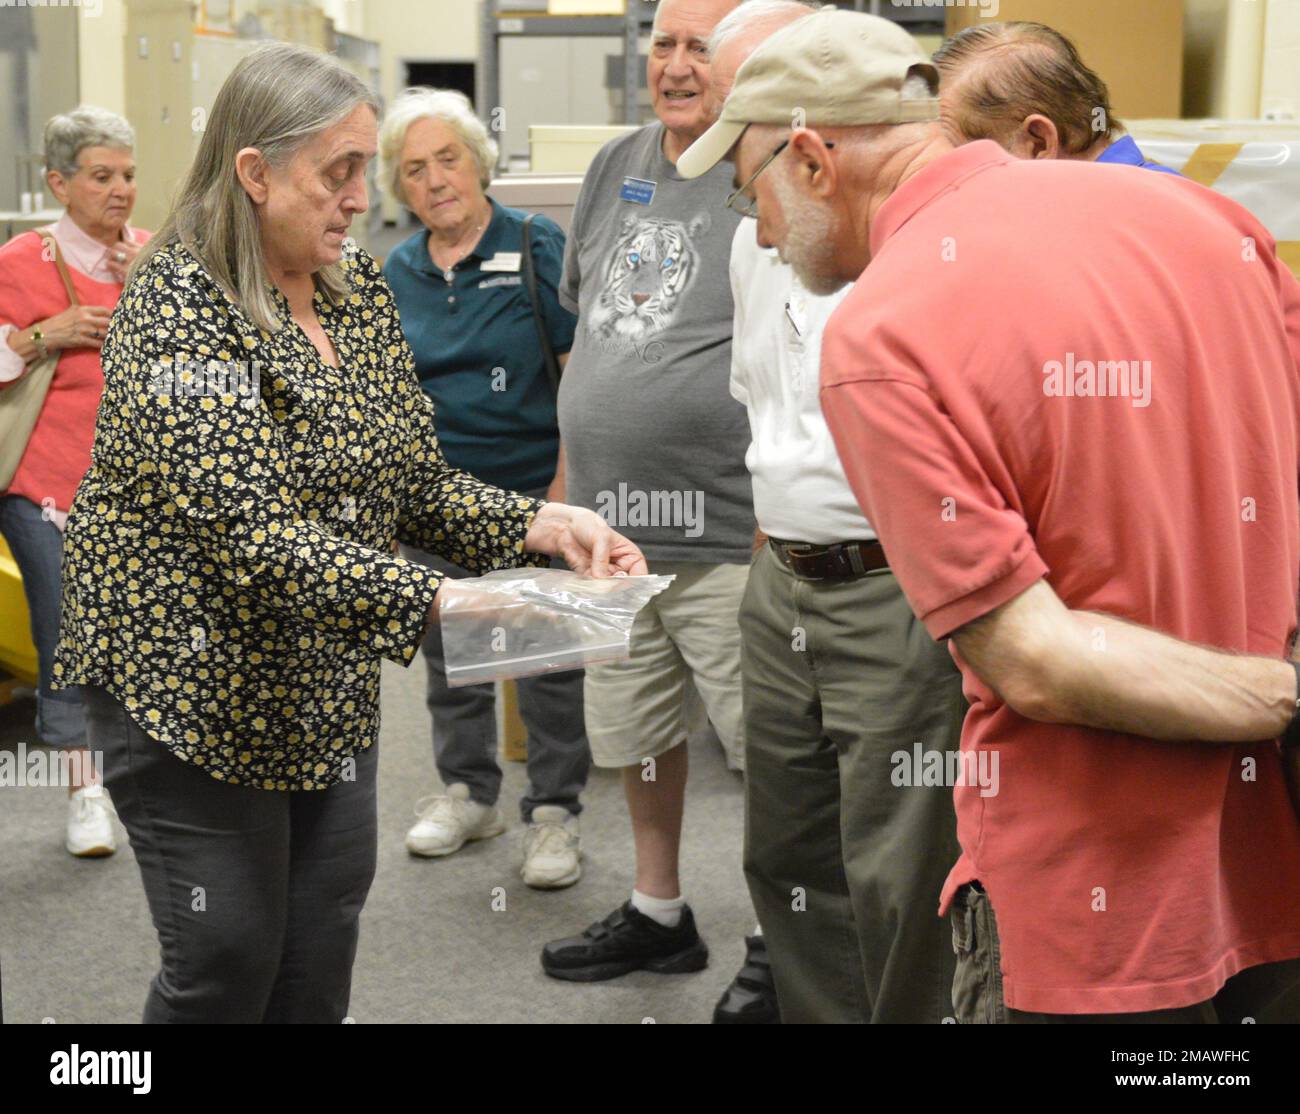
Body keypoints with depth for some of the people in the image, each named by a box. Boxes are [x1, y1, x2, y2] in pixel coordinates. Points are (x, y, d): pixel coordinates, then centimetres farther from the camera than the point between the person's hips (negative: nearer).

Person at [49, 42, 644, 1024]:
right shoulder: (178, 313, -19)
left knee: (320, 970, 12)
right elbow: (254, 537, -28)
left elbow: (414, 482, 7)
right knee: (225, 965, 2)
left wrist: (539, 525, -10)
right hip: (198, 690, -7)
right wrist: (434, 600, -36)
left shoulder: (359, 287, 5)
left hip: (330, 690, 7)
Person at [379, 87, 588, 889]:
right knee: (449, 652, 15)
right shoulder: (398, 274, 7)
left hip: (532, 490, -5)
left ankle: (555, 812, 14)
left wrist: (565, 488, -14)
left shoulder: (538, 248, -7)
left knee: (549, 657, 2)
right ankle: (468, 792, 33)